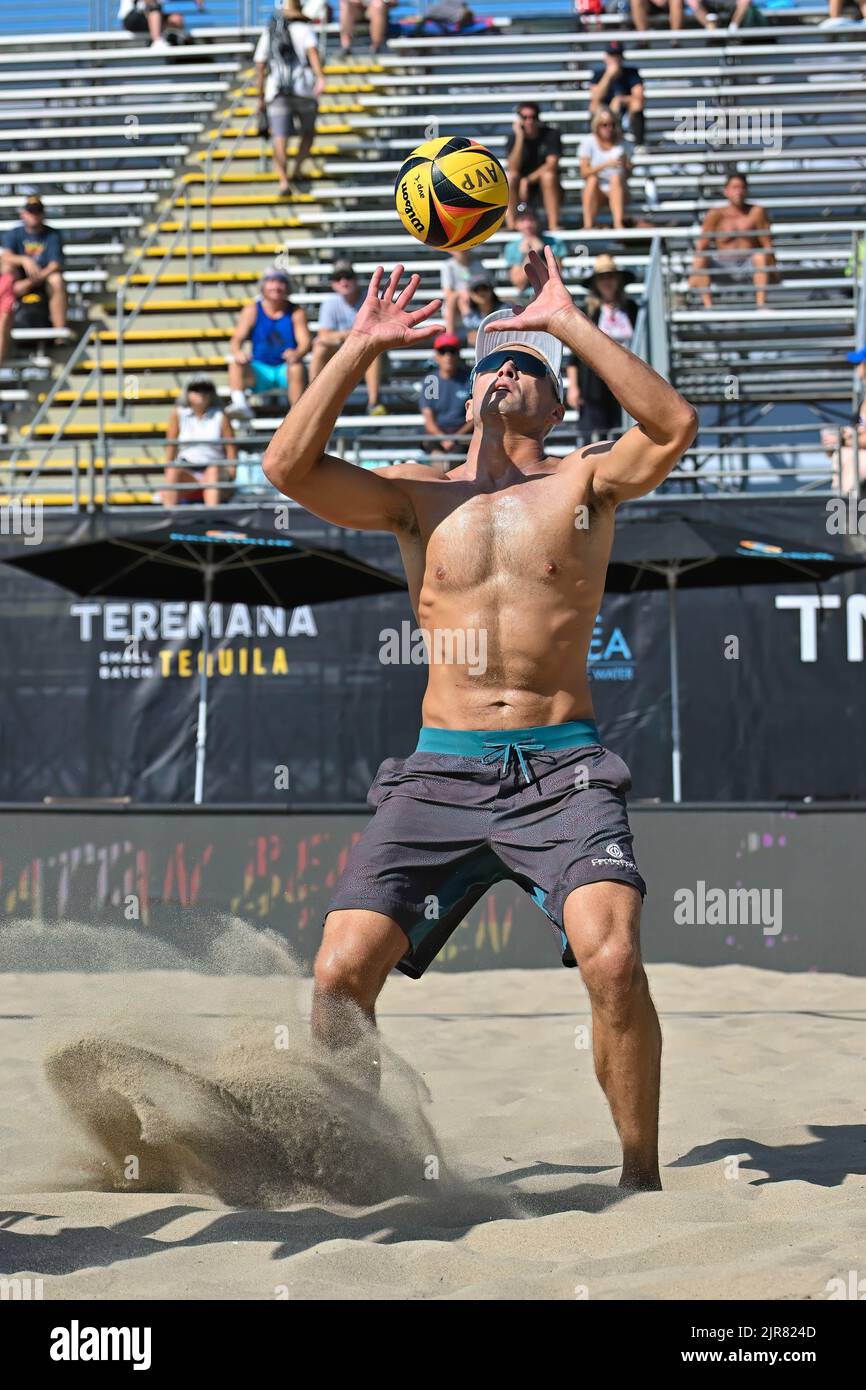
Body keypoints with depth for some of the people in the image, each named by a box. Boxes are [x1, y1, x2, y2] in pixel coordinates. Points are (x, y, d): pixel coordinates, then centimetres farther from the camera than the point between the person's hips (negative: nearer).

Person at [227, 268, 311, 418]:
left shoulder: (296, 312, 1)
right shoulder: (252, 310, 3)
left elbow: (306, 342, -10)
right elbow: (237, 340, -3)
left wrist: (297, 354, -35)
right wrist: (237, 352, -29)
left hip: (285, 369, -2)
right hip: (260, 372, 2)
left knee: (297, 366, -34)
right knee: (235, 360, -25)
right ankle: (239, 404, -44)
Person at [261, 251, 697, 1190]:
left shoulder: (584, 483, 9)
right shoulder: (417, 497, 13)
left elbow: (674, 429, -11)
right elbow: (289, 465, -1)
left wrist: (571, 326, -9)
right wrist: (360, 348, -1)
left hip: (563, 769, -2)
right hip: (441, 770, 2)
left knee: (612, 957, -24)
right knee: (341, 972, -11)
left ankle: (640, 1173, -3)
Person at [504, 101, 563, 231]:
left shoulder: (551, 134, -9)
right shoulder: (514, 138, -6)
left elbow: (552, 165, -20)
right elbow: (513, 168, -21)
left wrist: (528, 180, -26)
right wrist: (519, 138, -26)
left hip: (547, 187, -1)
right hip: (523, 187, 1)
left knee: (548, 176, -33)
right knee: (511, 177, -28)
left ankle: (553, 225, -33)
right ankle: (511, 225, -25)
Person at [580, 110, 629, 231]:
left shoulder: (621, 142, 2)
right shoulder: (588, 141, -2)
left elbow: (627, 174, 0)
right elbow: (584, 173, -12)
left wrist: (624, 164, -23)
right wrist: (606, 164, -24)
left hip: (617, 190, 0)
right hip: (596, 192, 0)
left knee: (616, 178, -32)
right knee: (592, 179, -31)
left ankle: (618, 224, -45)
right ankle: (588, 225, -35)